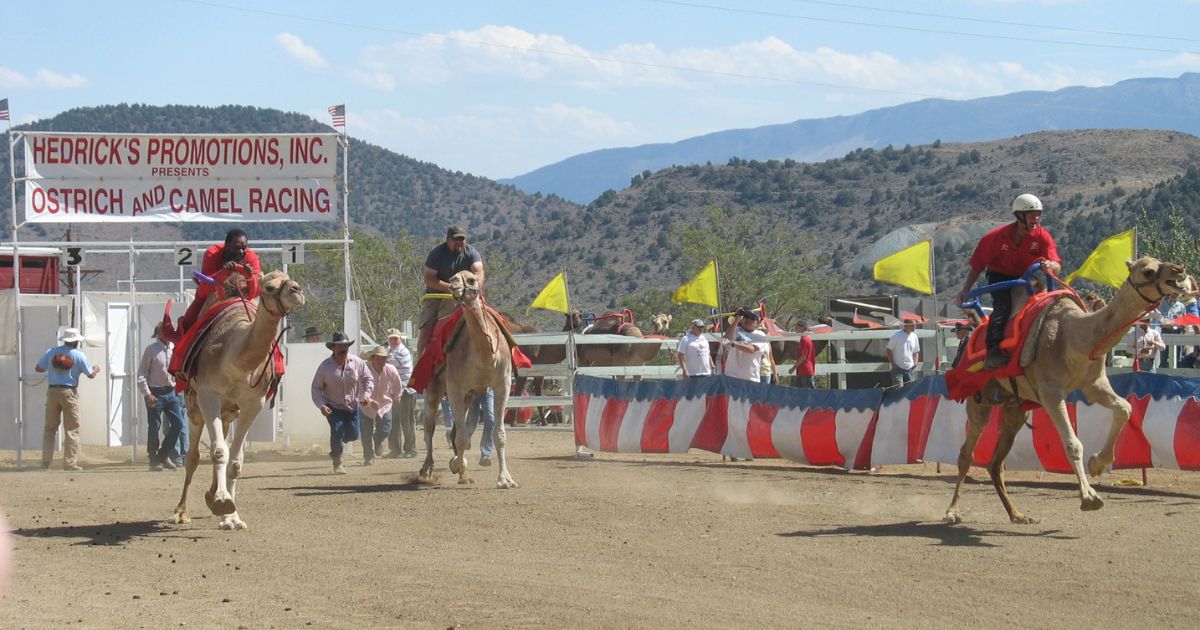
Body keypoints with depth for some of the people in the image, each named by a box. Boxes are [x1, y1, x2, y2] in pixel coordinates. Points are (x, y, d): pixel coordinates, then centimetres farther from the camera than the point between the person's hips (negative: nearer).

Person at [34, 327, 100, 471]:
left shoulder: (51, 352, 4)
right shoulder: (79, 355, -4)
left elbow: (38, 368, 7)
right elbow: (91, 375, -2)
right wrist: (96, 369, 21)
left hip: (52, 391, 3)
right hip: (69, 393, -3)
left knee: (50, 428, 11)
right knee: (72, 429, 2)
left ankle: (46, 461, 5)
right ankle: (70, 463, -3)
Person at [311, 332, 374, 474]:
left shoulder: (357, 362, -7)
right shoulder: (325, 366, -12)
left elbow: (368, 379, 2)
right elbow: (316, 388, -7)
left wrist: (366, 393, -17)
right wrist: (321, 405, -20)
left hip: (352, 406, 3)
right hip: (333, 407, -3)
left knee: (353, 434, 4)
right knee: (337, 429, -20)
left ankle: (335, 449, 38)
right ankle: (337, 463, -3)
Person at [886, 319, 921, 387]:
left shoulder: (914, 337, 6)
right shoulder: (897, 336, -10)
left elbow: (916, 352, 19)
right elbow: (889, 350, -6)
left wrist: (915, 362, 3)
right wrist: (893, 364, -12)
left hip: (909, 368, 6)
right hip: (898, 368, -6)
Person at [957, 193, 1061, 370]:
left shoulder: (1042, 236, -12)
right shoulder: (996, 237, -15)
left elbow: (1057, 267, -21)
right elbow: (977, 264, -6)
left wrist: (1050, 265, -47)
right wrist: (966, 290, -9)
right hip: (1000, 277, -3)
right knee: (1003, 305, -30)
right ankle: (993, 350, -38)